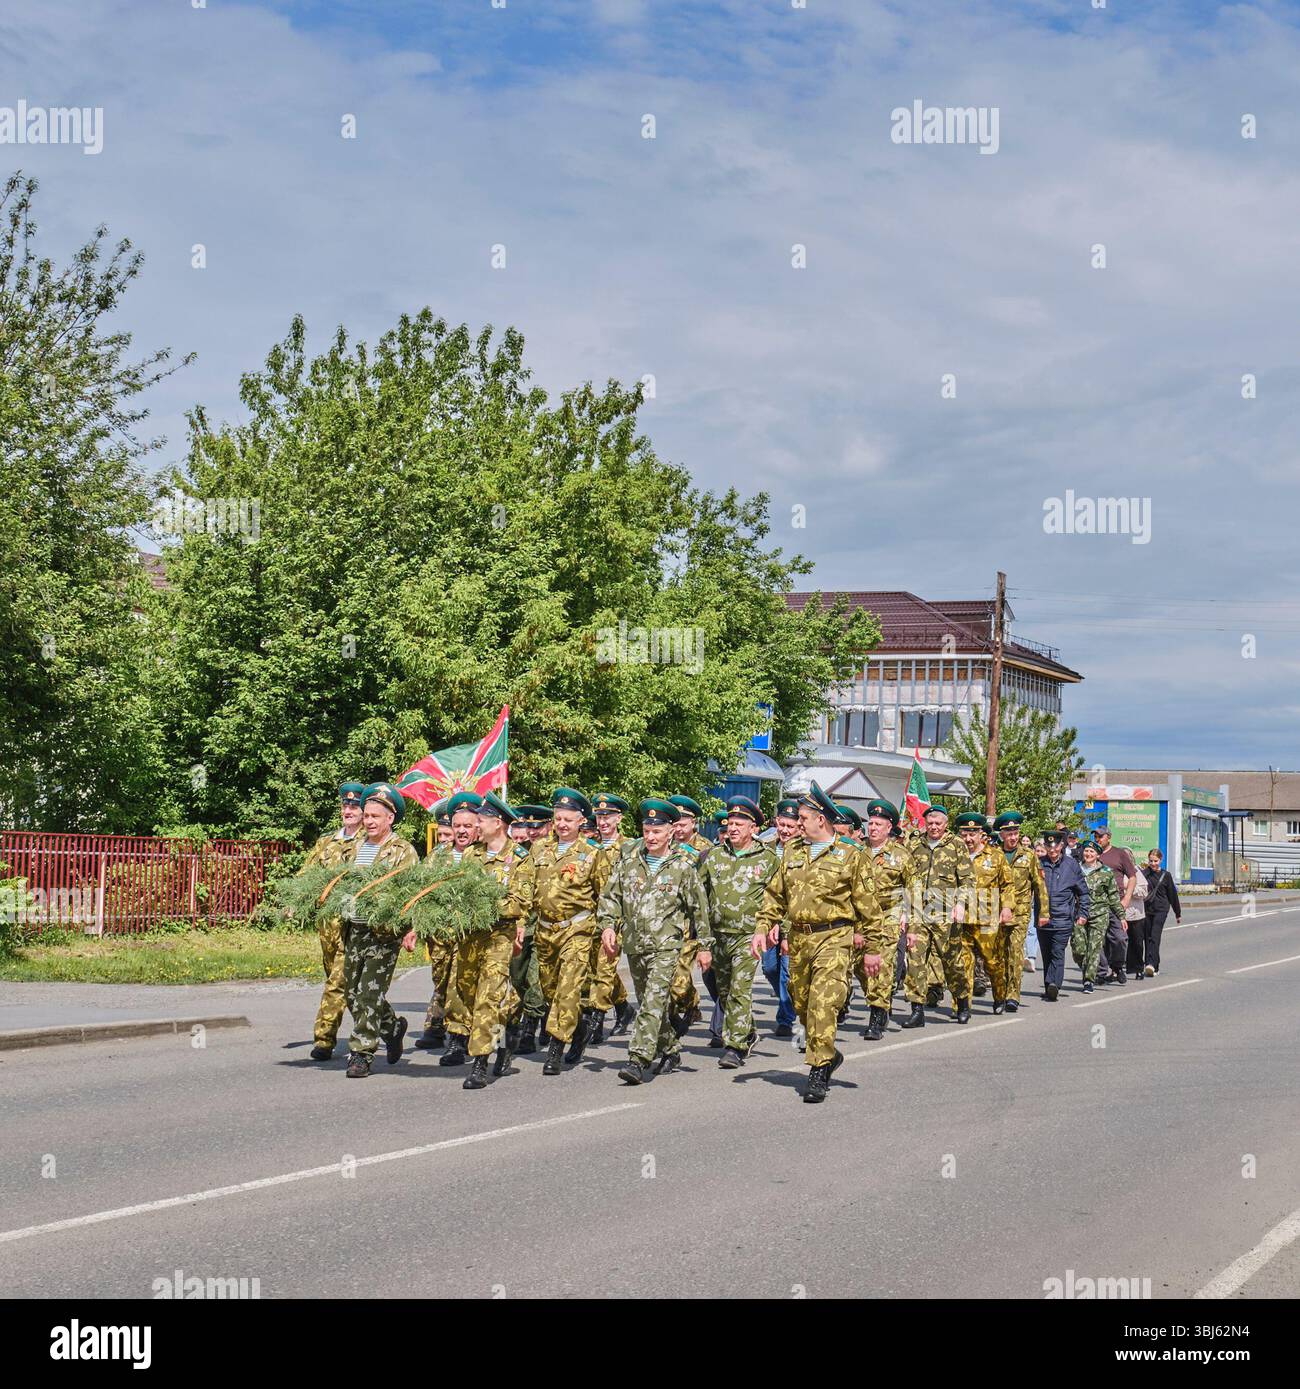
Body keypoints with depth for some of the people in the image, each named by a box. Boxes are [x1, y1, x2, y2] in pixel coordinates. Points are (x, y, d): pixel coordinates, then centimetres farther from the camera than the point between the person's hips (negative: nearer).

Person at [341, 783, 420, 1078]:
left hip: (385, 932, -7)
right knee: (352, 992, 11)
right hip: (354, 928, 7)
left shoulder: (403, 851, -4)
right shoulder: (356, 846, 15)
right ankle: (392, 1027, 33)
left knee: (370, 994, -7)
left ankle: (361, 1054, 0)